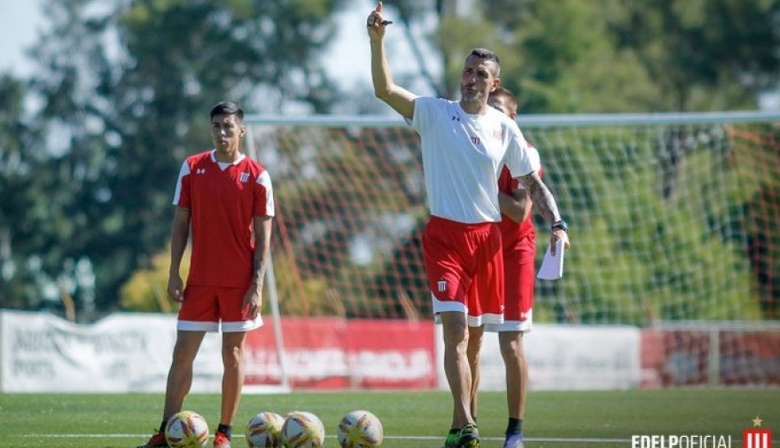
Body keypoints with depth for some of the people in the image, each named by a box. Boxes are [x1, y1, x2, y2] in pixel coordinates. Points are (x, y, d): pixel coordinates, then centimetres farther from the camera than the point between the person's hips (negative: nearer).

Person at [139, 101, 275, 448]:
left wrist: (257, 285, -10)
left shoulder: (256, 176, -2)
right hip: (199, 281, 2)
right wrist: (174, 273, 0)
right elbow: (180, 223, 7)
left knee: (233, 354, 2)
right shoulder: (192, 168, 4)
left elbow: (263, 236, -3)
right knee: (182, 353, 0)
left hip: (239, 282, -2)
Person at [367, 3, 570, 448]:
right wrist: (377, 40, -25)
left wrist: (557, 223, -4)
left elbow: (533, 183, 11)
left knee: (475, 336, 10)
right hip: (445, 235, -3)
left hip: (488, 237, 3)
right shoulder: (436, 112, 0)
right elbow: (385, 89, -12)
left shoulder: (504, 128, 7)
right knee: (455, 330, -16)